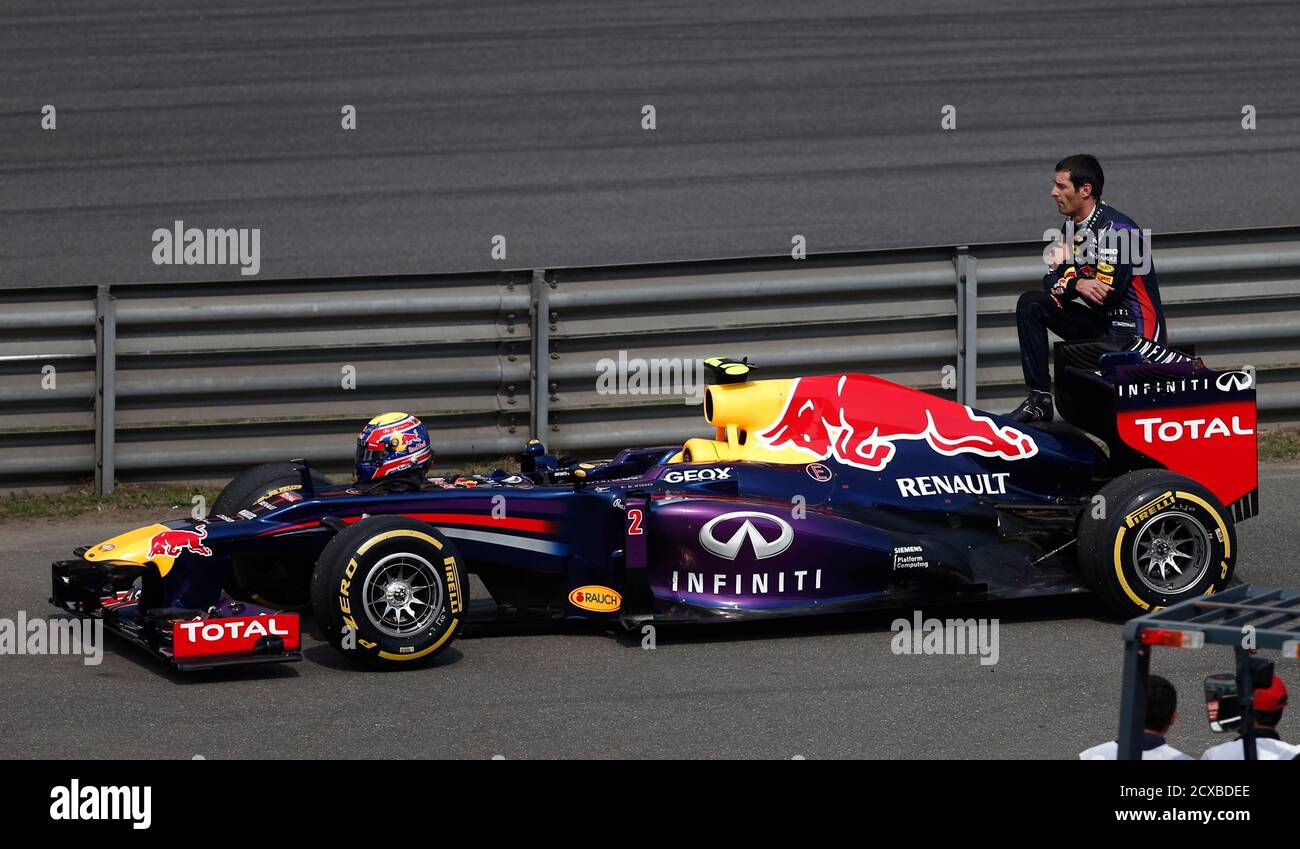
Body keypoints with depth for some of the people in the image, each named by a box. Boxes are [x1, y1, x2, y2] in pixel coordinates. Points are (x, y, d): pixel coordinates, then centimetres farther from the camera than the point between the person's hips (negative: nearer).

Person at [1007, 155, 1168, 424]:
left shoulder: (1115, 229, -19)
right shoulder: (1071, 228, 10)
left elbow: (1105, 297, -22)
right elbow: (1052, 279, 6)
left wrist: (1067, 282, -8)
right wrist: (1077, 284, -17)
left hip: (1136, 332, -9)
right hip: (1100, 325, 9)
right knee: (1031, 304, -2)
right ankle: (1039, 399, -4)